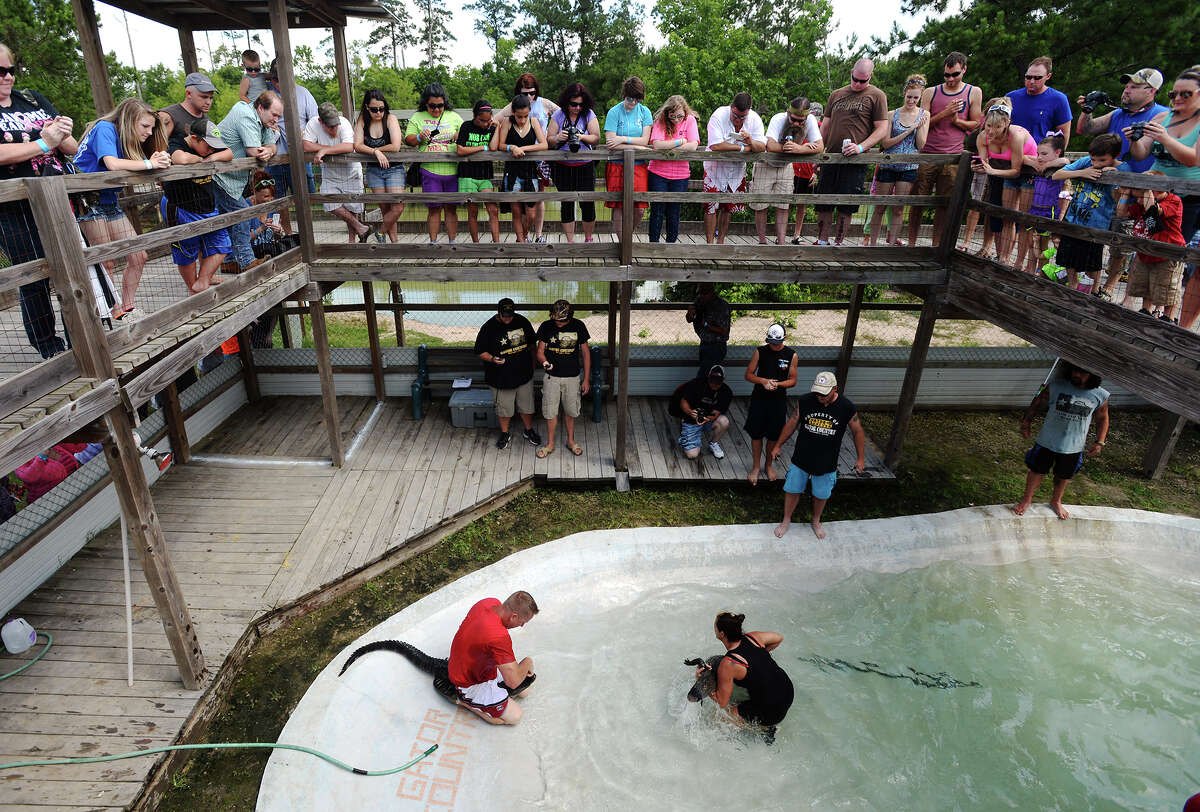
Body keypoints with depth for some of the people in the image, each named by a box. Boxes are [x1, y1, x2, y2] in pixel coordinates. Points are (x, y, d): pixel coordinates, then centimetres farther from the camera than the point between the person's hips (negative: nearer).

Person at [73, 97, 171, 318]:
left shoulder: (129, 139, 11)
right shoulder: (104, 128, -13)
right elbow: (112, 164, -29)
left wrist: (158, 160, -20)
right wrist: (149, 163, -22)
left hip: (110, 202, 8)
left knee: (138, 257, 4)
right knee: (105, 263, -7)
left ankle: (127, 308, 15)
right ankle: (115, 313, -1)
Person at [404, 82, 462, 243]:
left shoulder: (454, 117, 11)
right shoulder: (417, 117, 10)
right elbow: (408, 139, 7)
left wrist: (460, 137, -10)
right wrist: (420, 137, -13)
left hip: (452, 171, 1)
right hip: (430, 171, -1)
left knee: (451, 208, 4)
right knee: (434, 208, 2)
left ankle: (452, 241, 13)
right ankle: (433, 242, 11)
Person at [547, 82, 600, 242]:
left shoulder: (589, 115, 3)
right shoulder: (558, 116, 4)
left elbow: (596, 138, -3)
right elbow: (549, 140, 1)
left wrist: (582, 137, -21)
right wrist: (558, 138, -20)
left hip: (585, 167, -1)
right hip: (563, 167, 1)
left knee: (588, 203, -2)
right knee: (567, 204, 4)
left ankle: (589, 238, 15)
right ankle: (570, 241, 12)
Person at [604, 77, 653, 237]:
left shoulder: (644, 112, 6)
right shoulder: (614, 112, -3)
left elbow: (645, 140, -2)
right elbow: (610, 143, -11)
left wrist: (623, 139, -12)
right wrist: (636, 147, -10)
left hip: (638, 165, 2)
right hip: (617, 165, -2)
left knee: (639, 208, -5)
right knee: (618, 207, -3)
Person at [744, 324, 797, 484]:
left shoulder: (791, 355, -3)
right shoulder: (760, 352, -4)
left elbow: (793, 380, 0)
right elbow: (748, 375, -1)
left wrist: (778, 384, -19)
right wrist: (763, 381, -19)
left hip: (778, 400, 0)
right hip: (759, 399, 0)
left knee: (774, 436, 11)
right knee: (756, 434, 6)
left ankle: (769, 465, 33)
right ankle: (756, 466, 24)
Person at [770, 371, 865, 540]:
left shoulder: (847, 408, -14)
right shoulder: (805, 401, -12)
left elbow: (857, 432, 0)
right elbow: (792, 423, 1)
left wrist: (861, 458, 4)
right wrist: (777, 446, 6)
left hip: (826, 463, 0)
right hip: (801, 459, 1)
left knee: (821, 495, 17)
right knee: (792, 490, 12)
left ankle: (816, 521, 44)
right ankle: (786, 520, 35)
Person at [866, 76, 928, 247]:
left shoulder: (924, 114, 6)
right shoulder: (893, 114, 3)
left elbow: (921, 145, 1)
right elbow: (885, 143, -5)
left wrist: (919, 125, -11)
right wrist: (908, 131, -12)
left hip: (909, 167, 0)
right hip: (888, 165, 0)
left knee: (898, 209, 1)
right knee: (880, 207, 1)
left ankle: (891, 243, 7)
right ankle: (872, 243, 9)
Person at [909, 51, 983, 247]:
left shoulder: (974, 93, 9)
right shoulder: (930, 92, 10)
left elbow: (976, 124, 10)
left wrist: (957, 120, -7)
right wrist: (944, 114, -9)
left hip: (953, 158, 0)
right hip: (927, 155, 0)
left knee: (944, 205, 3)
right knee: (917, 202, -1)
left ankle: (936, 245, 11)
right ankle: (911, 242, 10)